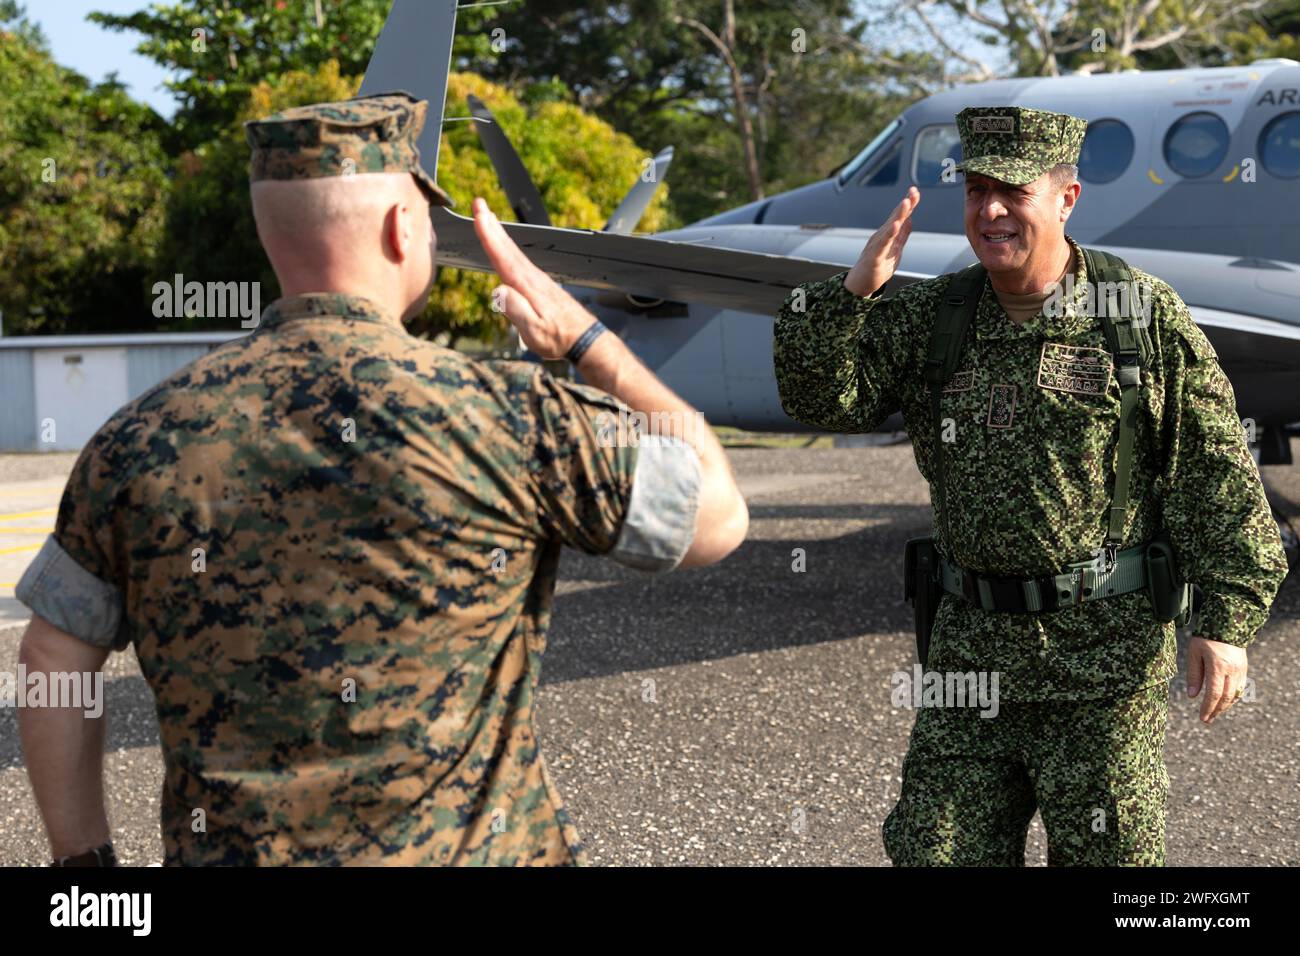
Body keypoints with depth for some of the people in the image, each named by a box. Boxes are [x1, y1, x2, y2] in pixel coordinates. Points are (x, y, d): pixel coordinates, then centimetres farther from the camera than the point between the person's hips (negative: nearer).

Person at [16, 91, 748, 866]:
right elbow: (719, 517, -3)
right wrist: (584, 335, 4)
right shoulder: (503, 417, -13)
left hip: (221, 848, 3)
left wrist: (84, 855, 15)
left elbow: (55, 659, 6)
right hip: (472, 848, -3)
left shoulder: (146, 438, -2)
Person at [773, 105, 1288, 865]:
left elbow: (1218, 478, -5)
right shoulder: (930, 317, 4)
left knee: (1107, 855, 7)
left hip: (1106, 654, -3)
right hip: (972, 645, 4)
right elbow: (824, 398, -5)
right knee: (937, 850, 9)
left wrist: (1228, 622, -10)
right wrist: (855, 290, -20)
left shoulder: (1145, 316, -6)